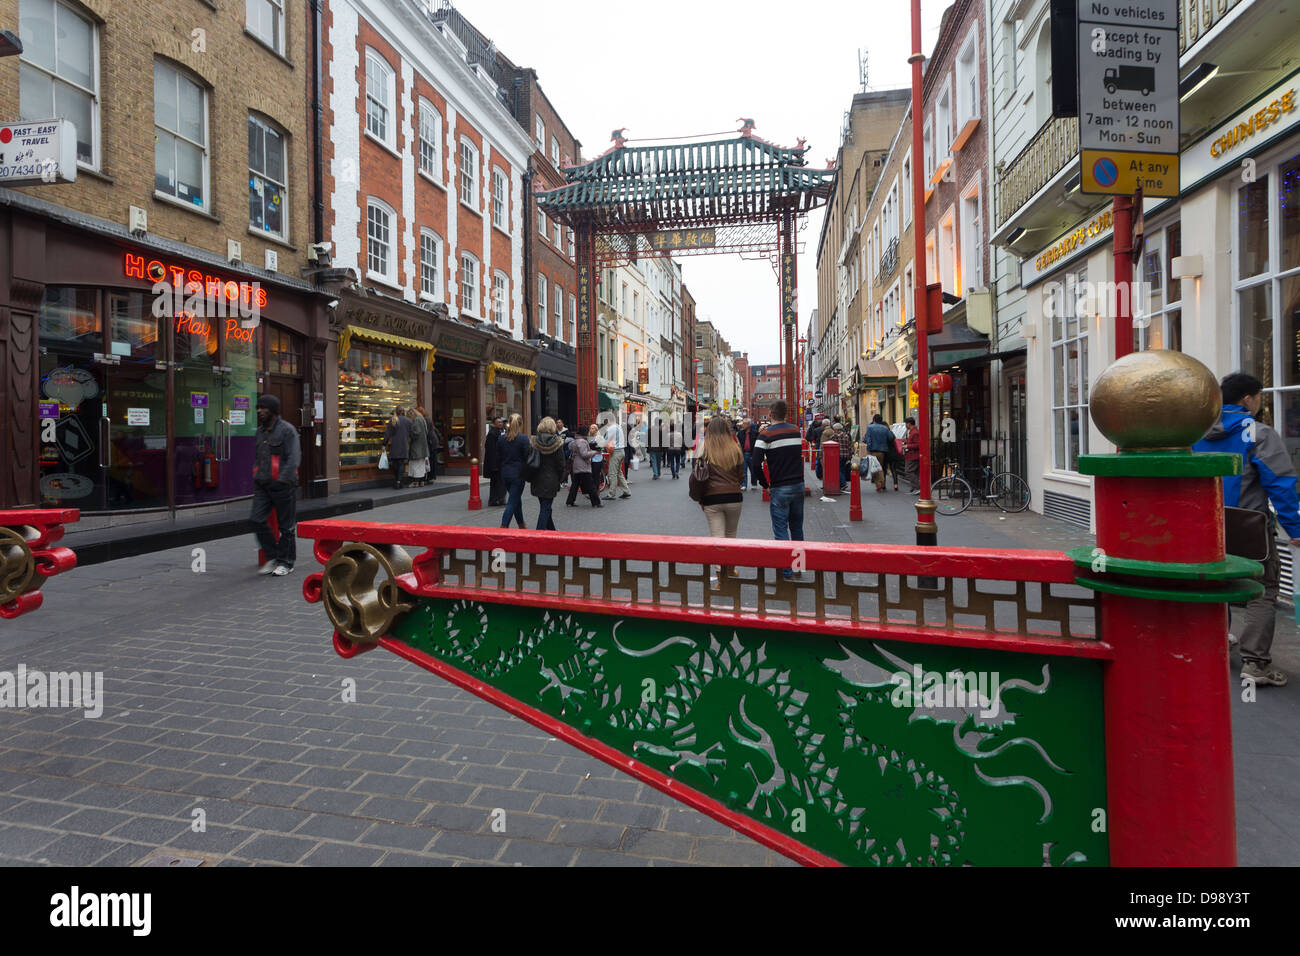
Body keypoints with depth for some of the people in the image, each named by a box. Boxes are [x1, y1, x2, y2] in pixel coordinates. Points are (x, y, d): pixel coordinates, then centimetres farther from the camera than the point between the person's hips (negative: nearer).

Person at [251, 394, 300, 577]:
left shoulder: (287, 430, -8)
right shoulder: (260, 432, 16)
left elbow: (294, 458, -15)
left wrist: (282, 480, -20)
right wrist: (256, 477, 15)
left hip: (282, 485, -7)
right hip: (262, 485, 7)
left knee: (286, 524, 2)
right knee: (257, 519, 0)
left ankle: (286, 562, 13)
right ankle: (272, 556, 14)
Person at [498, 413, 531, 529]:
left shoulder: (501, 438, 3)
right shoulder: (523, 438, -12)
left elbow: (498, 456, 8)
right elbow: (528, 457, -13)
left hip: (505, 473, 6)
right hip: (518, 474, -6)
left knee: (517, 499, 21)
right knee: (513, 502, -1)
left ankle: (522, 525, 33)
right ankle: (503, 526, -10)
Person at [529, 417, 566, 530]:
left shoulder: (532, 441, -4)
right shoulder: (557, 443, -9)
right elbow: (561, 464, -7)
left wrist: (530, 478, 9)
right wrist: (558, 478, 7)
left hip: (537, 480, 3)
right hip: (551, 479, -3)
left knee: (544, 506, 17)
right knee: (546, 507, 2)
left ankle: (551, 529, 30)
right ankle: (540, 531, -2)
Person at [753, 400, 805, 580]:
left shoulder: (766, 434, -10)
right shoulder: (796, 431, 6)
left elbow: (756, 464, -15)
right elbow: (798, 456, 14)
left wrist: (766, 485, -3)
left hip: (780, 489, -5)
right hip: (799, 485, 5)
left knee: (780, 529, 1)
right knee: (796, 526, 16)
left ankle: (787, 571, -1)